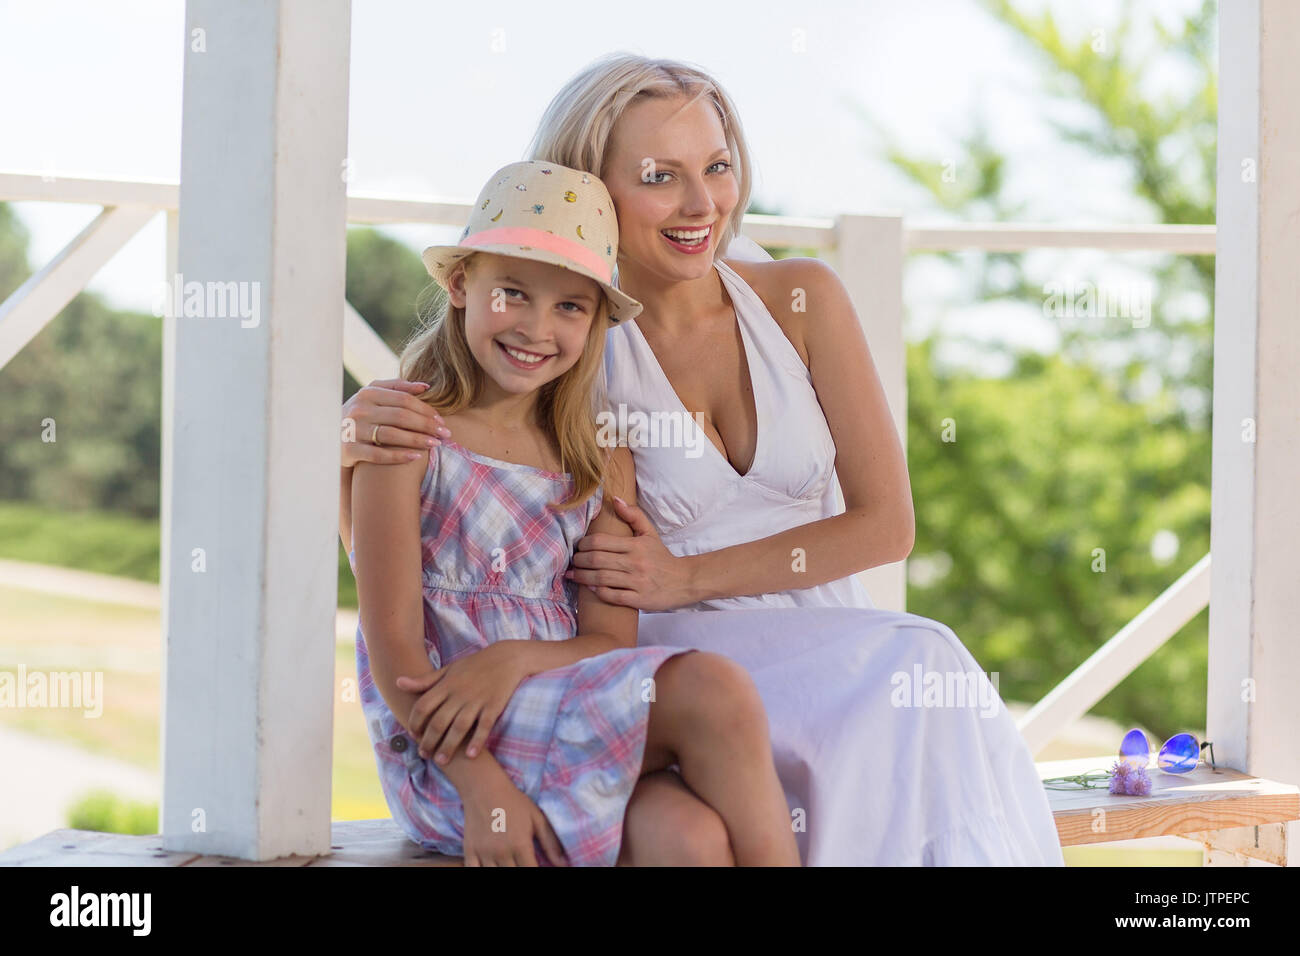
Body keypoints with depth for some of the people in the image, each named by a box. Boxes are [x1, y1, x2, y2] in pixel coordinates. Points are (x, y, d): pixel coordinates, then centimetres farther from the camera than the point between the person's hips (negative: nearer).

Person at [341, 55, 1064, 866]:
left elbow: (886, 525, 1)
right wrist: (357, 444, -21)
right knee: (914, 669, -32)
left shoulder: (803, 299, 4)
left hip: (828, 634, 3)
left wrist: (687, 578, -8)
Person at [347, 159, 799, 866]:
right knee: (714, 693, -24)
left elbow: (612, 642, 6)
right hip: (438, 758, -4)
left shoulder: (601, 459, 12)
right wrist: (480, 786, -19)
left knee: (695, 839, -30)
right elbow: (393, 646, -8)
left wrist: (516, 658, -15)